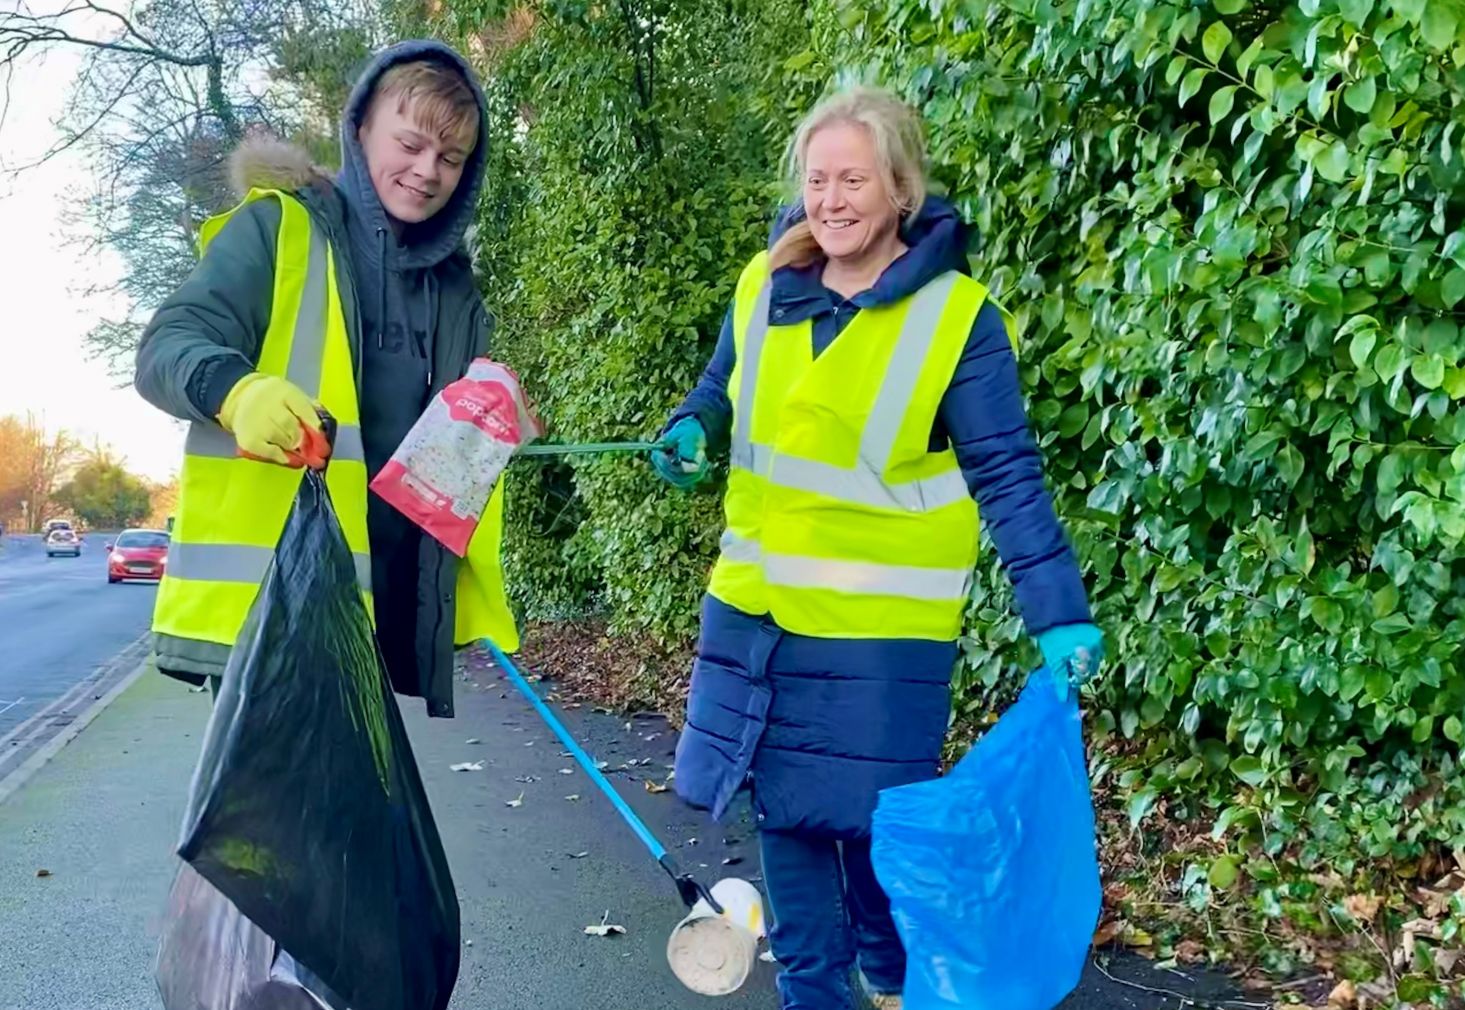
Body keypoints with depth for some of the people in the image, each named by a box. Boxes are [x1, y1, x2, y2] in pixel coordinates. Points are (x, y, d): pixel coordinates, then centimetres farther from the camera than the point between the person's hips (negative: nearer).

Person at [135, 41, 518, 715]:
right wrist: (236, 390, -30)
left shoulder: (454, 289, 18)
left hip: (389, 602, 6)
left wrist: (479, 596, 11)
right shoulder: (279, 227, 1)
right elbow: (167, 345, -9)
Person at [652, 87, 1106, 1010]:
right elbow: (723, 390, 18)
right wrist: (690, 431, -5)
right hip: (757, 604, 4)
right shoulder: (766, 286, 2)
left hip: (880, 623, -4)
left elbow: (1008, 476, -12)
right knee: (783, 807, 11)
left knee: (875, 816, 7)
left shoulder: (956, 316, -11)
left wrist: (1058, 612, -20)